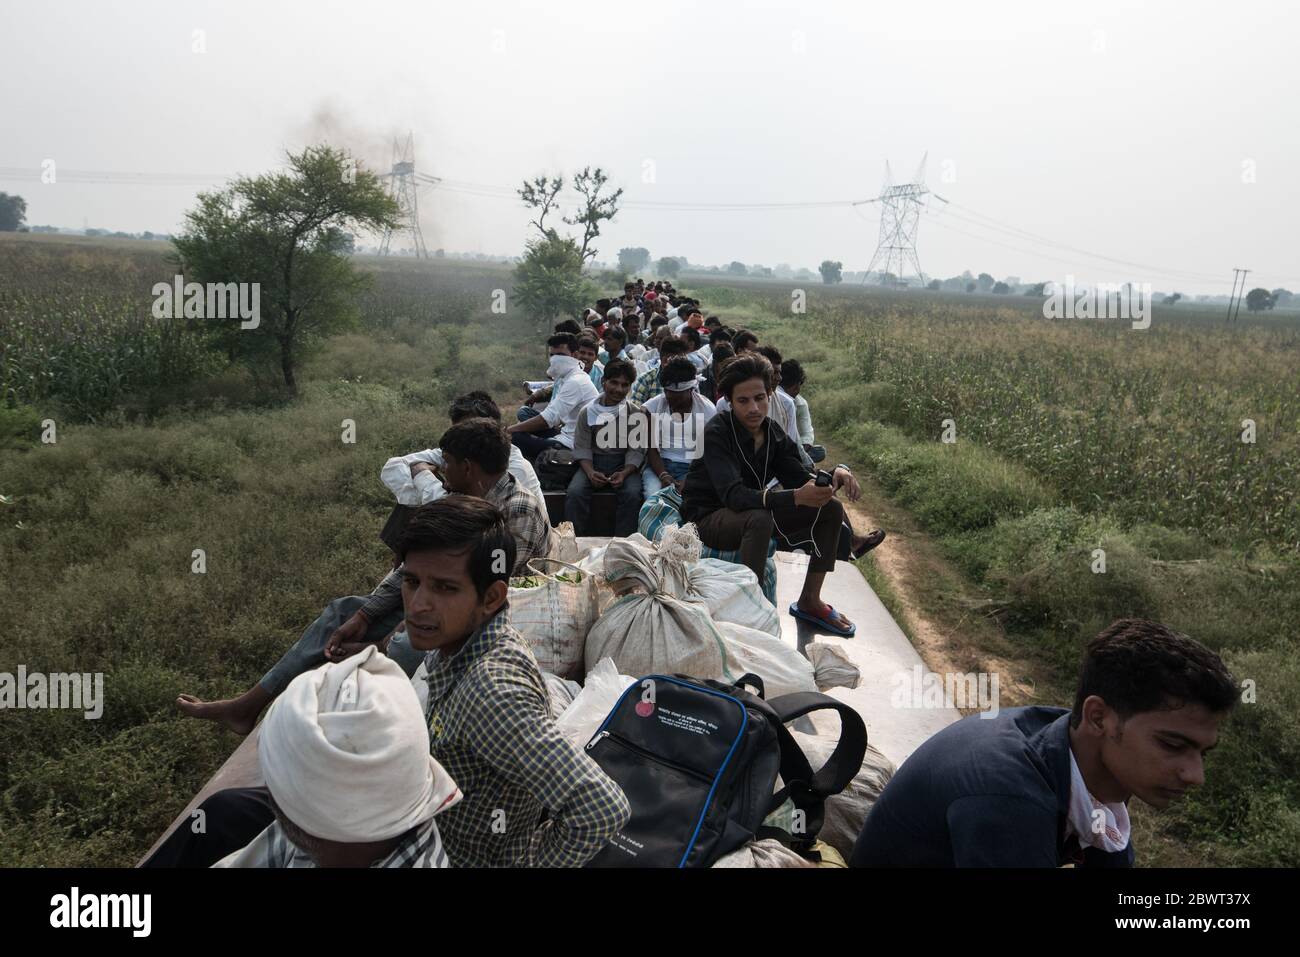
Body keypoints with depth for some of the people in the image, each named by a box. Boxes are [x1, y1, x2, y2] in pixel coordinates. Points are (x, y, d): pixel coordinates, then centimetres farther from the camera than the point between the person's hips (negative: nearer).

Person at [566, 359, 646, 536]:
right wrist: (590, 472, -17)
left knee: (632, 494, -30)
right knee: (574, 493, -27)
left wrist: (624, 473, -18)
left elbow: (636, 450, 0)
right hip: (593, 463, 1)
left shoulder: (636, 413, 1)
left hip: (624, 465, -1)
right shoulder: (588, 412, 3)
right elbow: (582, 448, 1)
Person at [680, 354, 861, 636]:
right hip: (708, 517, -7)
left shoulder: (773, 433, -3)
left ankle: (809, 601, 6)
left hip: (753, 510, 7)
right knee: (759, 519, -39)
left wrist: (836, 474, -24)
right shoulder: (717, 433, -24)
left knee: (831, 508, -2)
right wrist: (795, 498, -47)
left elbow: (801, 480, -1)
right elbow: (732, 495, -36)